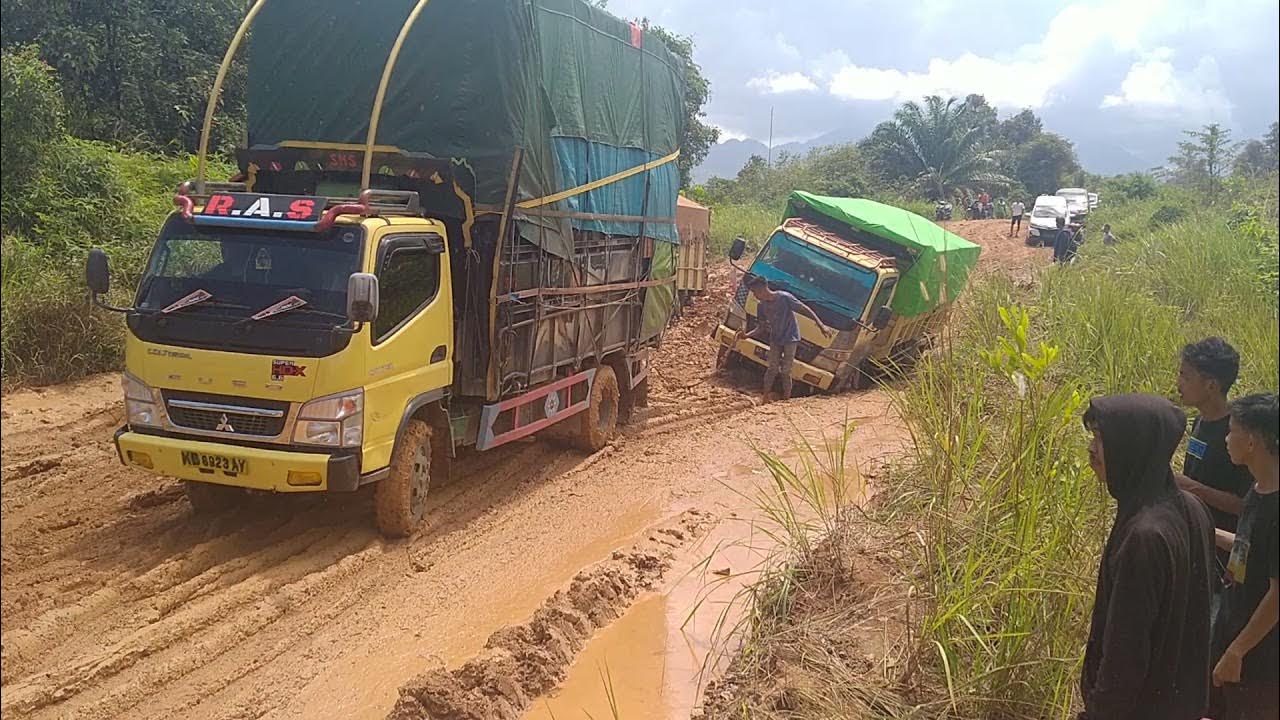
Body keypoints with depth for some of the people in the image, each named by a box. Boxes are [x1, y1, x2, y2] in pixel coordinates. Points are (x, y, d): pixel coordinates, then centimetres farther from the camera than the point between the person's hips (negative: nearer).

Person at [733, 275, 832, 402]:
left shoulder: (784, 297, -21)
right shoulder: (761, 305, -2)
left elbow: (805, 309, -17)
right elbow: (762, 327, 5)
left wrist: (820, 325, -21)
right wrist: (747, 335, -11)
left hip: (790, 338, -5)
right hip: (775, 339, 5)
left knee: (786, 371, -3)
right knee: (773, 369, 0)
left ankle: (786, 399, 6)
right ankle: (765, 399, 2)